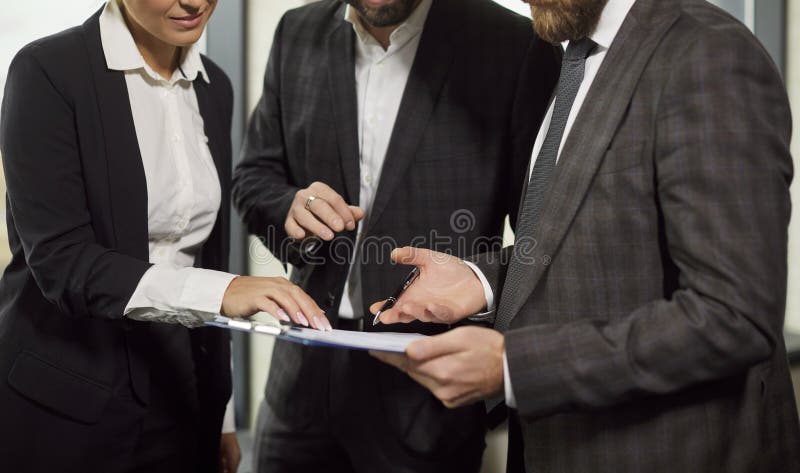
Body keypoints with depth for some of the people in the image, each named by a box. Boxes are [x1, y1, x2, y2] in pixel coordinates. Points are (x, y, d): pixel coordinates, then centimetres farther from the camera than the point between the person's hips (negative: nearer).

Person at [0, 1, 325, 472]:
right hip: (64, 403, -5)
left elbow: (205, 255, 11)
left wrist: (217, 413, 12)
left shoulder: (213, 87, 6)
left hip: (178, 393, 5)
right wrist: (221, 291, -30)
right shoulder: (49, 71, -13)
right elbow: (58, 257, -19)